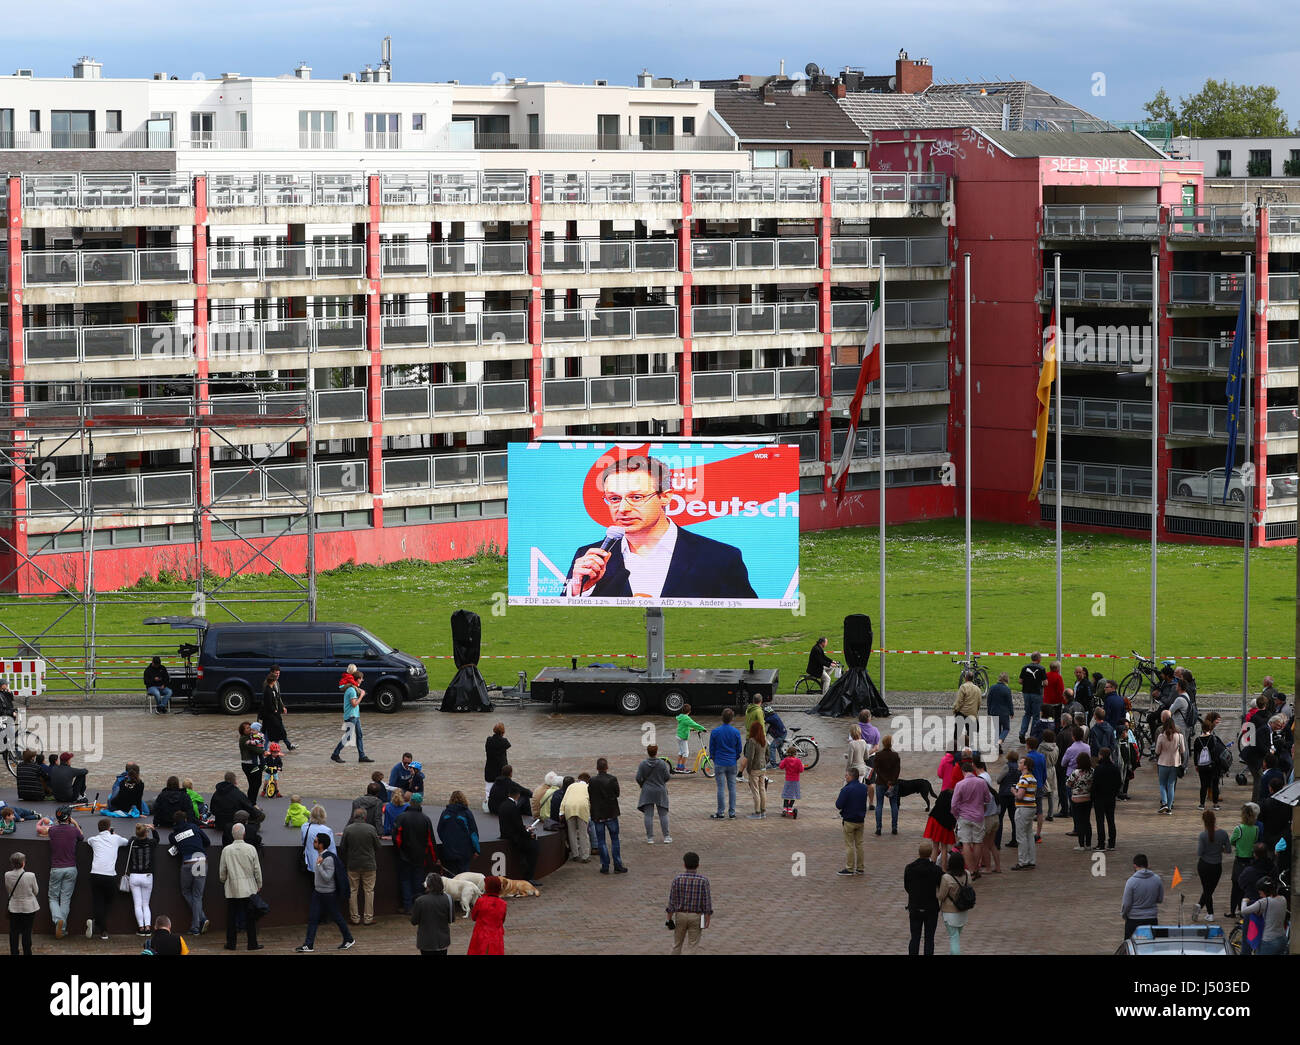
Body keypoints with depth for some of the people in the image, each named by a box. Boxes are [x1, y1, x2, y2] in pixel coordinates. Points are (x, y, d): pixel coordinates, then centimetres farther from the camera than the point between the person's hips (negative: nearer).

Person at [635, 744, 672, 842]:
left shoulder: (642, 764, -7)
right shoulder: (662, 763, -9)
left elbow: (638, 778, -7)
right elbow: (667, 777, -6)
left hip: (647, 792, 0)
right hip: (660, 791, 0)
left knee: (648, 815, 3)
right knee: (663, 814, 8)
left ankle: (650, 837, 2)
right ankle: (666, 836, 8)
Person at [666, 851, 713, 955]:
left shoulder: (677, 878, -10)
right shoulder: (703, 880, -12)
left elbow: (672, 899, -7)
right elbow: (707, 901, -9)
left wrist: (669, 918, 2)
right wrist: (708, 920, 0)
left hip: (680, 915, 1)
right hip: (696, 917, -1)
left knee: (677, 943, 19)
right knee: (692, 946, 5)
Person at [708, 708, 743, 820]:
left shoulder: (715, 731, -9)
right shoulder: (736, 732, -4)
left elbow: (711, 748, -1)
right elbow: (740, 749, 3)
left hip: (719, 764, -2)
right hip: (732, 764, 2)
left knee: (720, 788, 2)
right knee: (732, 788, 7)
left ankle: (720, 813, 4)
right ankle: (732, 813, 8)